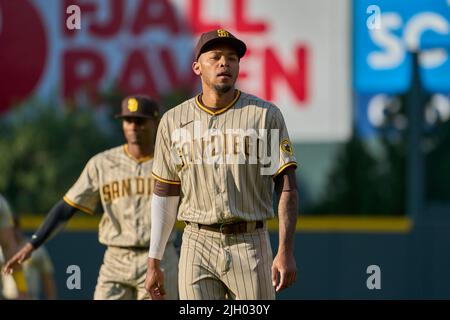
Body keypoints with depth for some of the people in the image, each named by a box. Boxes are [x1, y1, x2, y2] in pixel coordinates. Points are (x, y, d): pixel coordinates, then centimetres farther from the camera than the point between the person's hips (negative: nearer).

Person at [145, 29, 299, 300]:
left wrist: (286, 252, -15)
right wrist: (153, 263, 10)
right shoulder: (174, 121, 8)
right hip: (198, 247, 1)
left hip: (251, 247, -1)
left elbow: (287, 187, -5)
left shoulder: (266, 115, 0)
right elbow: (165, 195, 13)